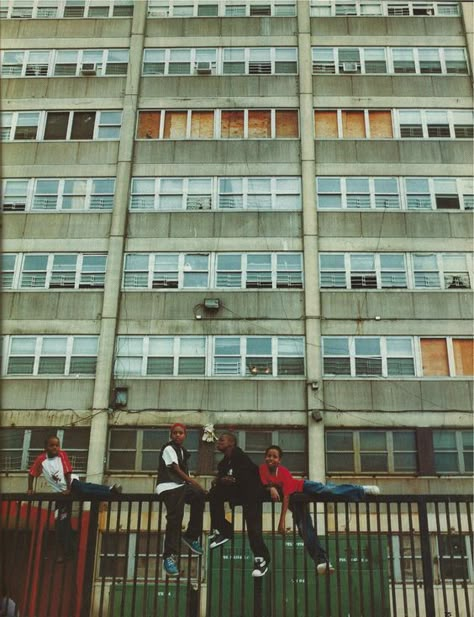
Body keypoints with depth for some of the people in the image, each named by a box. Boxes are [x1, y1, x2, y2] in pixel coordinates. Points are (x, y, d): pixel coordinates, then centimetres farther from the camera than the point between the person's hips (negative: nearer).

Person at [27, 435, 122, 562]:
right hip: (61, 493, 2)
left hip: (72, 483, -2)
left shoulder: (62, 455, -8)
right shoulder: (41, 459, -5)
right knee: (62, 522, 1)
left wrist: (69, 489, -14)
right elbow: (31, 474, 5)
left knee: (85, 488, -36)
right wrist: (30, 489, 4)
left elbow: (68, 472, -11)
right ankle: (66, 551, 8)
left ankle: (111, 490, -51)